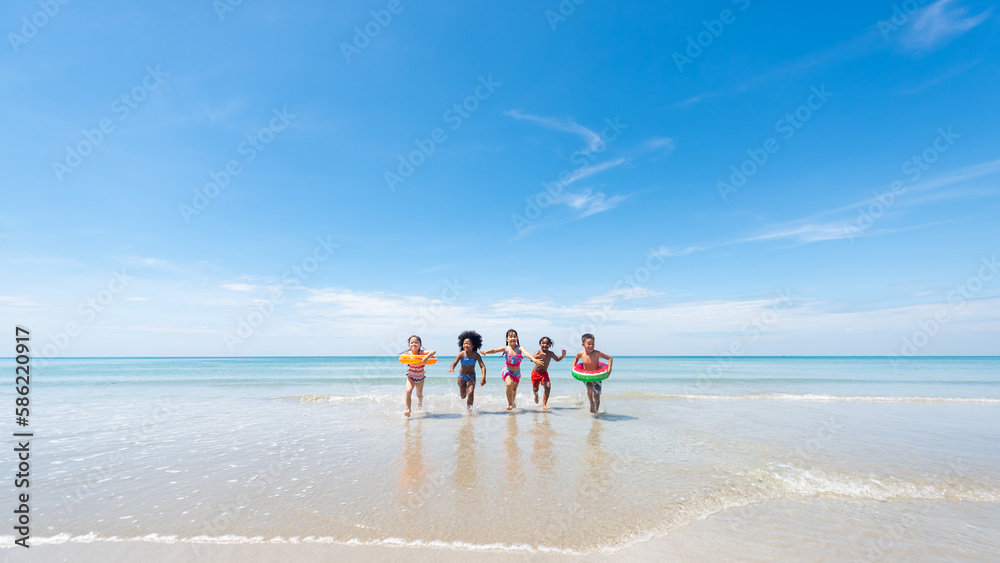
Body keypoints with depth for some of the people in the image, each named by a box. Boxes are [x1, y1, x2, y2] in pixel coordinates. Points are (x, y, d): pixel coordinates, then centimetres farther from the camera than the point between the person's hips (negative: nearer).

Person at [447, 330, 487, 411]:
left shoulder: (476, 355, -21)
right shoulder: (461, 354, -20)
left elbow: (483, 366, -23)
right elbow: (454, 363, -27)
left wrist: (483, 378, -36)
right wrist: (452, 368, -52)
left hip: (471, 376, -1)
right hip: (461, 376, 1)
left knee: (470, 393, -22)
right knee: (463, 396, 15)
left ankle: (469, 407, 5)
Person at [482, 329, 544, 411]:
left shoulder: (519, 348, -13)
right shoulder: (506, 348, -11)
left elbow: (526, 353, -32)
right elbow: (495, 350, -24)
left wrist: (533, 359, -51)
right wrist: (486, 352, -43)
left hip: (517, 372, 2)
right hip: (507, 371, -2)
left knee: (514, 388, 18)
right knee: (509, 384, -29)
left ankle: (513, 402, 48)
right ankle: (509, 404, -13)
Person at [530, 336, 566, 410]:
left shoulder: (550, 353, -8)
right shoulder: (538, 352, -20)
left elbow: (557, 359, 11)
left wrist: (563, 355, -8)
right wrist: (538, 356, -59)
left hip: (544, 373, 2)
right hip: (536, 373, -2)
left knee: (548, 387, -20)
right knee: (535, 389, 13)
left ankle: (544, 405, -9)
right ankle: (536, 395, 52)